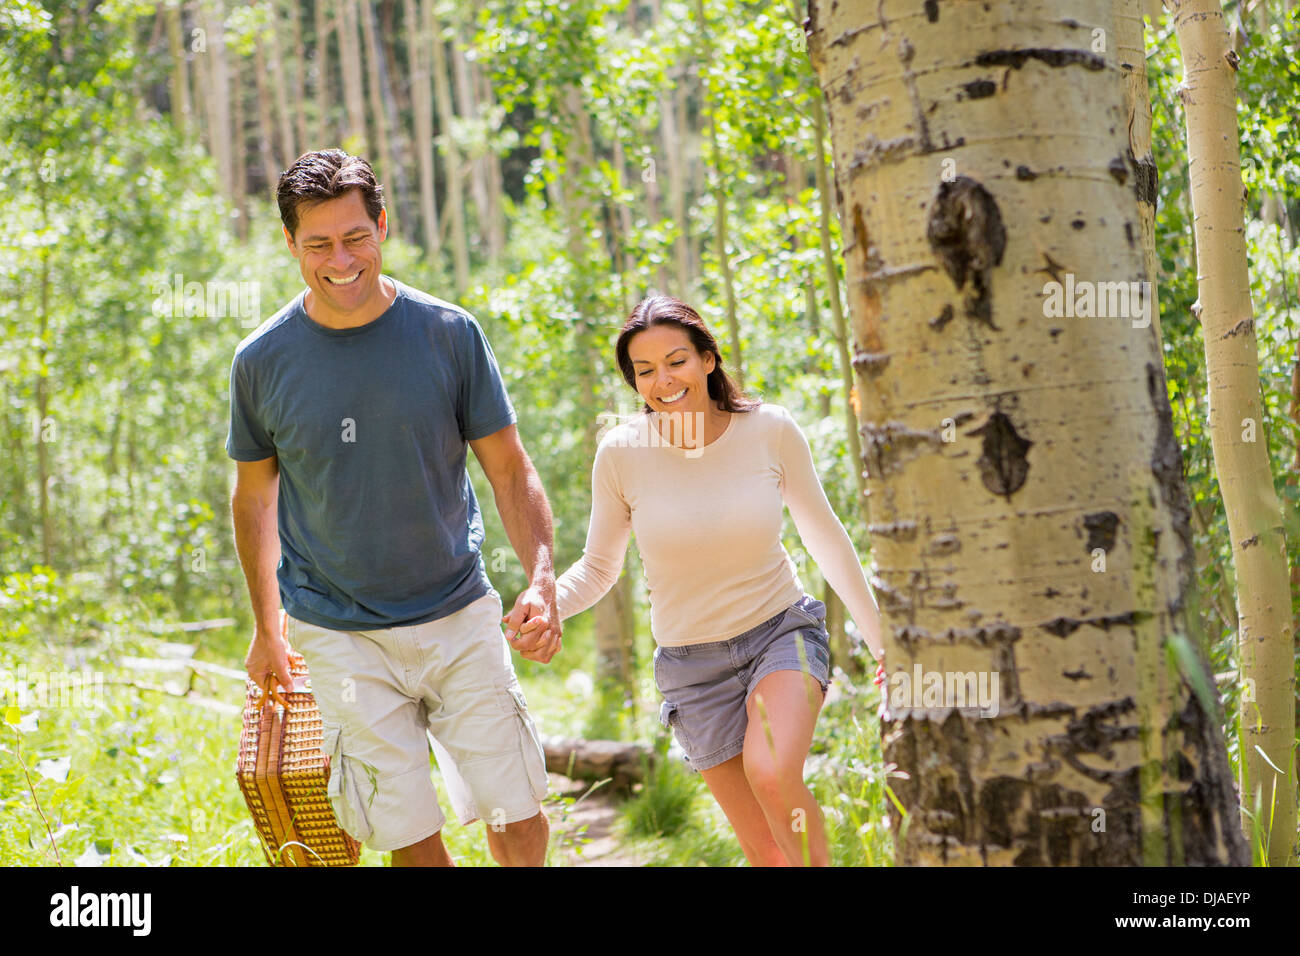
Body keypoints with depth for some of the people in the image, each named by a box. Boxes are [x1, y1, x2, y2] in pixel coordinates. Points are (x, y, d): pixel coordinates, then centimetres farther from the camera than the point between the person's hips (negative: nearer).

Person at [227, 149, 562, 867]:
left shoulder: (449, 335, -5)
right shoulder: (261, 362, -4)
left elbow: (510, 471, 0)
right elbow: (254, 493, 11)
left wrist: (542, 580, -16)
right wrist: (267, 629, 15)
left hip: (460, 619, 1)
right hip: (339, 635, -1)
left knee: (520, 818, 0)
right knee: (412, 837, -4)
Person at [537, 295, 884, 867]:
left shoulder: (770, 430, -12)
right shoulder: (622, 453, -12)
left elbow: (824, 536, 2)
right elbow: (598, 568, 0)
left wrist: (880, 640, 8)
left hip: (782, 630, -1)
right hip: (693, 662, 1)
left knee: (771, 773, -31)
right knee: (769, 852, 2)